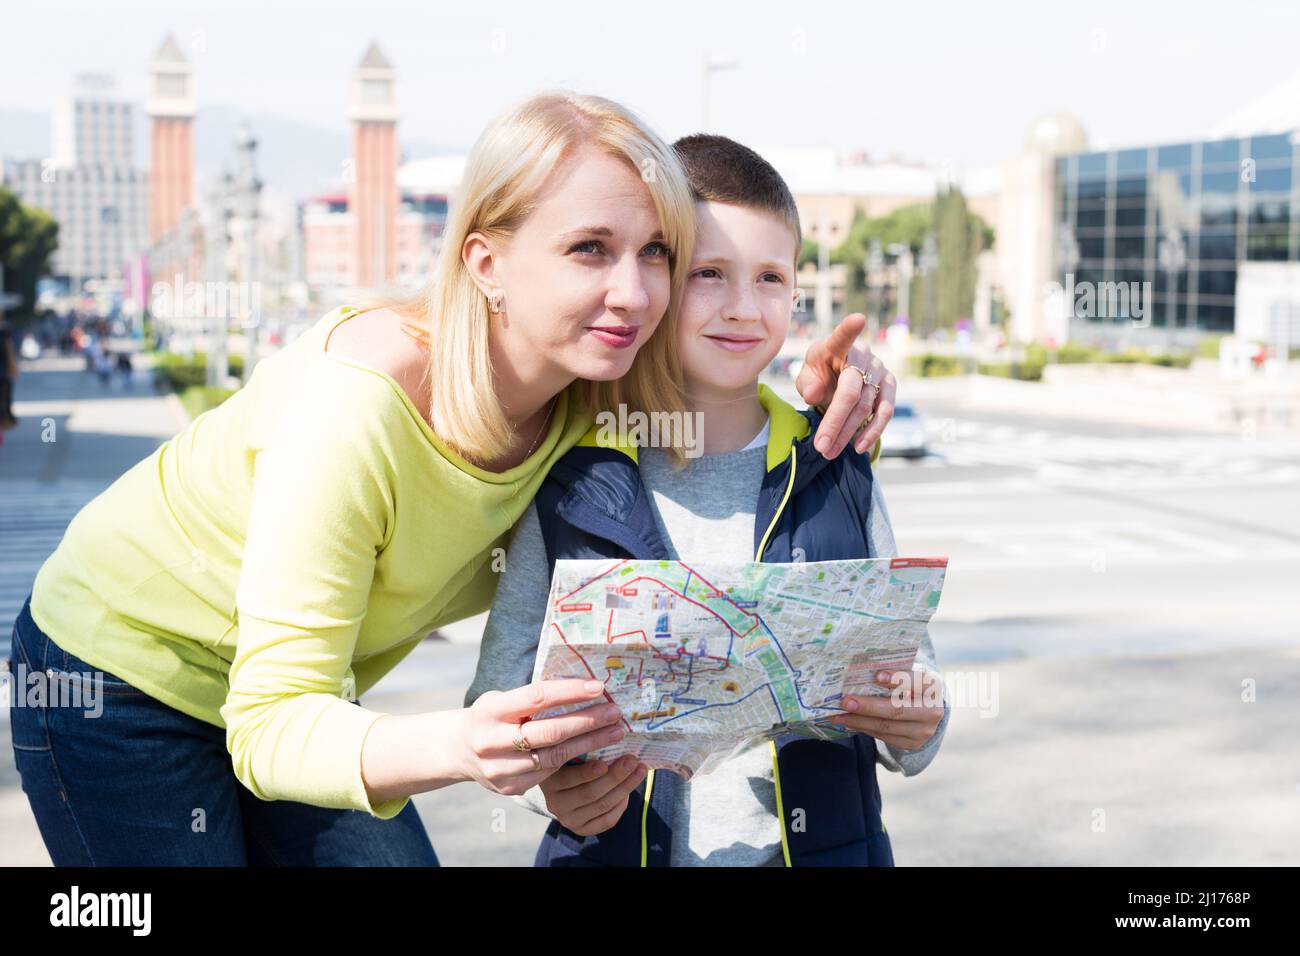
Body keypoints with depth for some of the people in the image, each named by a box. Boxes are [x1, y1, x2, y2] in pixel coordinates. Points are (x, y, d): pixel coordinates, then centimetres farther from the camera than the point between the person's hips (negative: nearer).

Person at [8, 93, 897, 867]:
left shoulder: (594, 398, -18)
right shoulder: (353, 401, -36)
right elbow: (269, 725, -34)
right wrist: (458, 746, -54)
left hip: (289, 693, 6)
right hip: (119, 680, -5)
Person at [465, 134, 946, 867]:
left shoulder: (837, 479, 6)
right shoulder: (571, 488, 0)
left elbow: (911, 676, 10)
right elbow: (502, 698, 1)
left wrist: (915, 726, -11)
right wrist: (551, 779, -18)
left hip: (819, 842, 3)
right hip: (617, 845, -3)